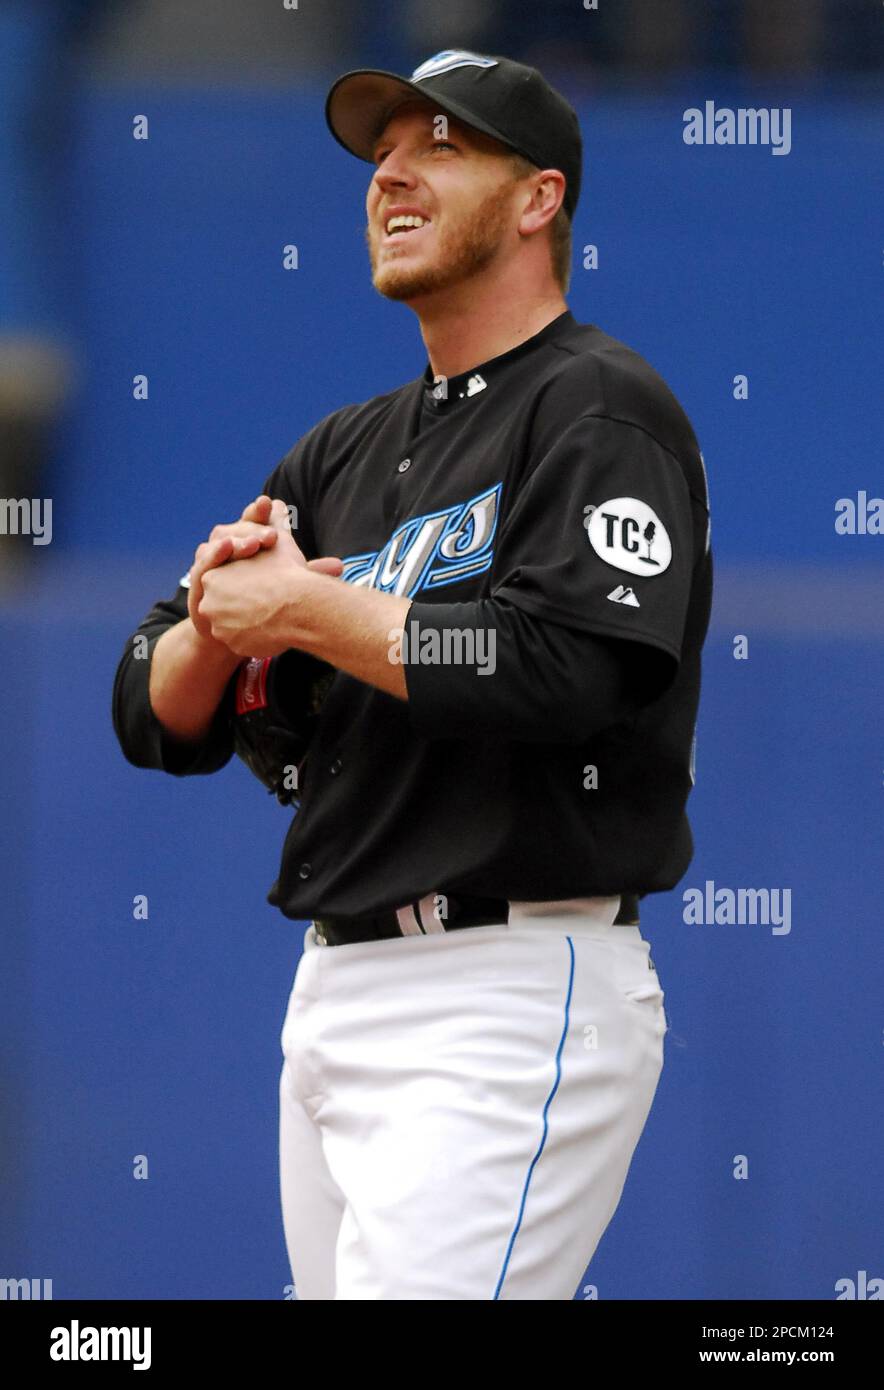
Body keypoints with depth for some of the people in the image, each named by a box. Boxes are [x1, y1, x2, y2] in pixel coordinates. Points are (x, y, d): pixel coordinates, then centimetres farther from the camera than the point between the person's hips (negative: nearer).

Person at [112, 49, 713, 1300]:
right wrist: (218, 620, -6)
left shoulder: (598, 408, -6)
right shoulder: (346, 450, 18)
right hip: (332, 994, 9)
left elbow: (571, 666, -23)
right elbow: (159, 719, 18)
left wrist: (303, 608, -12)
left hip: (510, 998, -9)